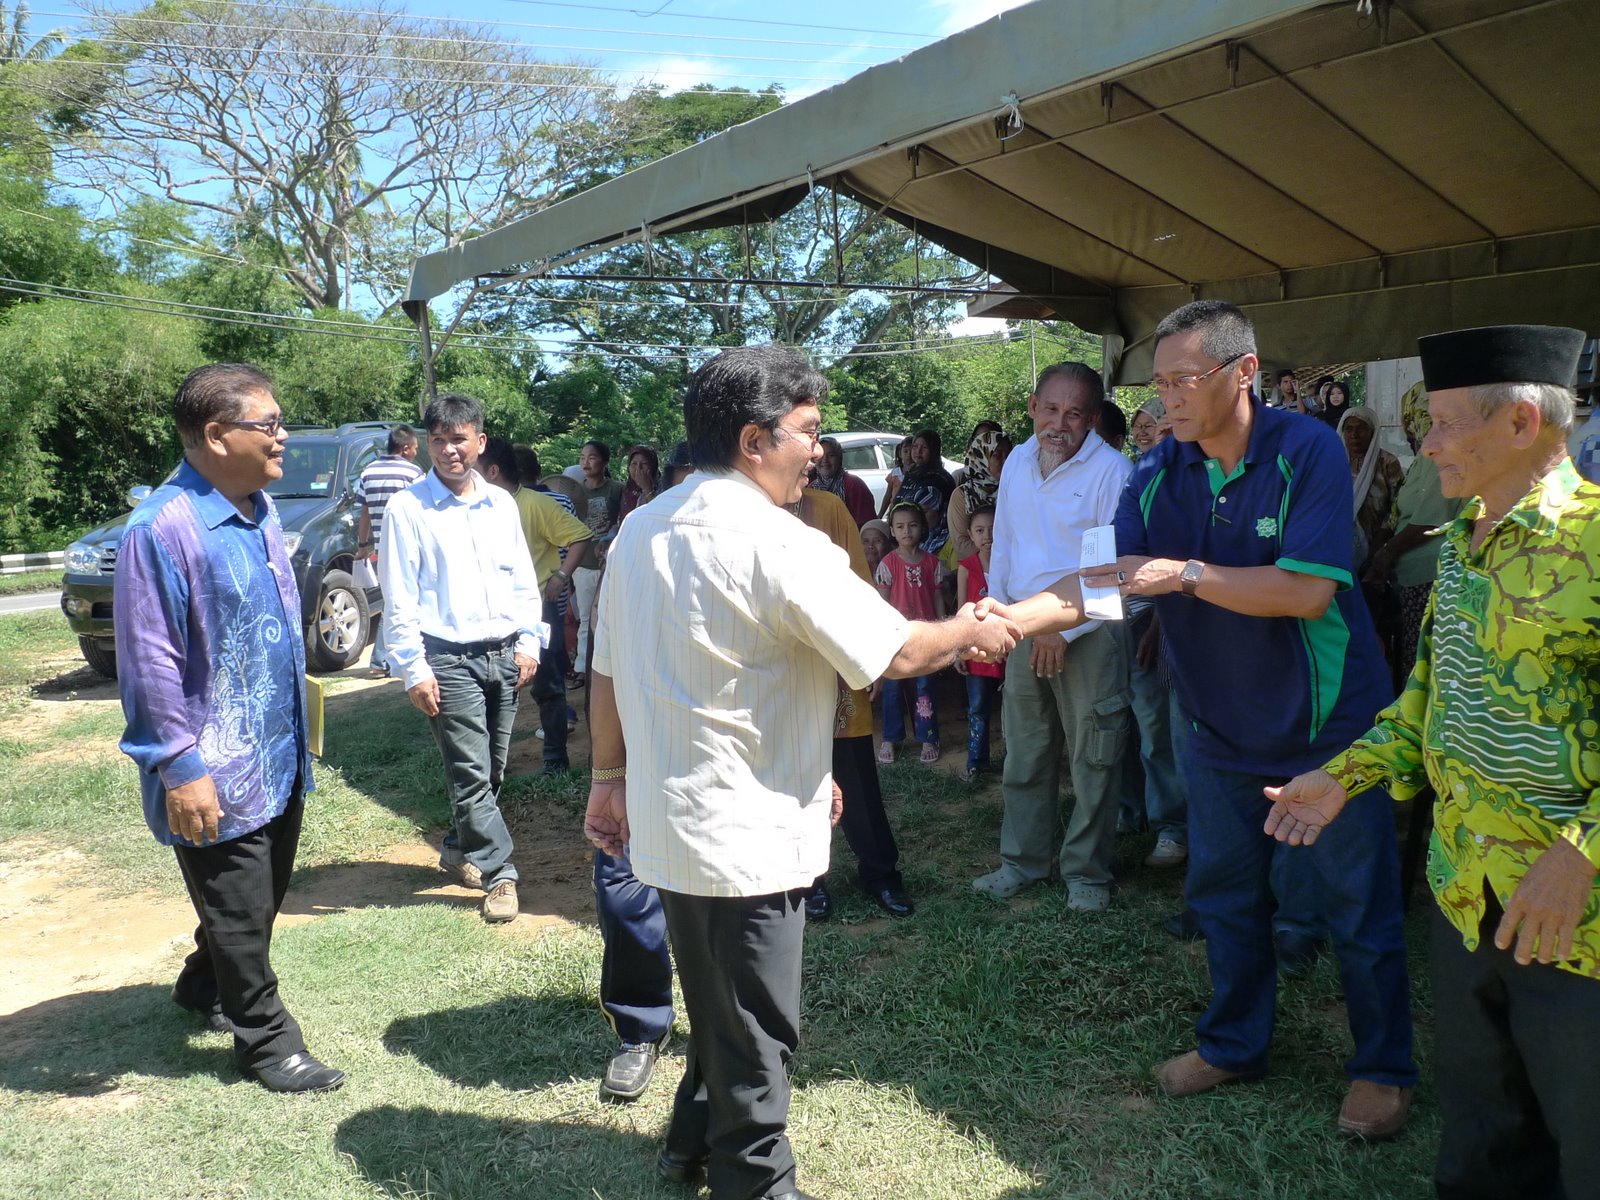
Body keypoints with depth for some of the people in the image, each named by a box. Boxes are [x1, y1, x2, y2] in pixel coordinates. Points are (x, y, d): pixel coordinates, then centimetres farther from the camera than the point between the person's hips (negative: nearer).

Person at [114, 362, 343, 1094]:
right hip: (218, 776, -8)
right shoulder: (163, 528, -22)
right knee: (239, 915, 8)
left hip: (280, 758, 9)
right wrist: (179, 767, -20)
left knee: (264, 898, 23)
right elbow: (149, 662, -21)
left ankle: (205, 988, 47)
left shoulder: (260, 510, 5)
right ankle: (265, 1040, 25)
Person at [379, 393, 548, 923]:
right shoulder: (408, 508, -4)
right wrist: (414, 669, -11)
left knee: (491, 769, 12)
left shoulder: (501, 503, 10)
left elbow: (524, 579, 15)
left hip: (504, 654, 5)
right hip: (450, 659, -5)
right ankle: (499, 874, 3)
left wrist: (528, 642, 7)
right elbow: (398, 600, -6)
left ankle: (460, 849, 31)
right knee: (471, 772, -5)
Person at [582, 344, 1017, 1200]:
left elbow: (606, 672, 10)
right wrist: (972, 630, 3)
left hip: (668, 823, 9)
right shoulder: (779, 545, -20)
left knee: (718, 1007, 27)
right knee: (754, 1033, 10)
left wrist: (610, 777, 20)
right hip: (746, 838, -8)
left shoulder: (639, 531, 5)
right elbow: (897, 652, -16)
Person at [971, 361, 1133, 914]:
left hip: (1089, 630, -6)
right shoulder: (1018, 463, 9)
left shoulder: (1111, 470, -12)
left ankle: (1087, 873, 16)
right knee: (1024, 753, 13)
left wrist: (1065, 628, -15)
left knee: (1094, 759, 3)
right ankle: (1023, 860, 27)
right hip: (1024, 627, 6)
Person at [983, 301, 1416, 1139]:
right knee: (1224, 894, 17)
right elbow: (1112, 577, -8)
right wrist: (1012, 617, -22)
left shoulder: (1307, 451, -19)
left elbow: (1308, 592, -26)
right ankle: (1234, 1045, 37)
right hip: (1218, 725, 5)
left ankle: (1383, 1067, 28)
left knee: (1360, 905, 8)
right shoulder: (1156, 474, -4)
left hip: (1325, 723, -5)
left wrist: (1186, 574, -26)